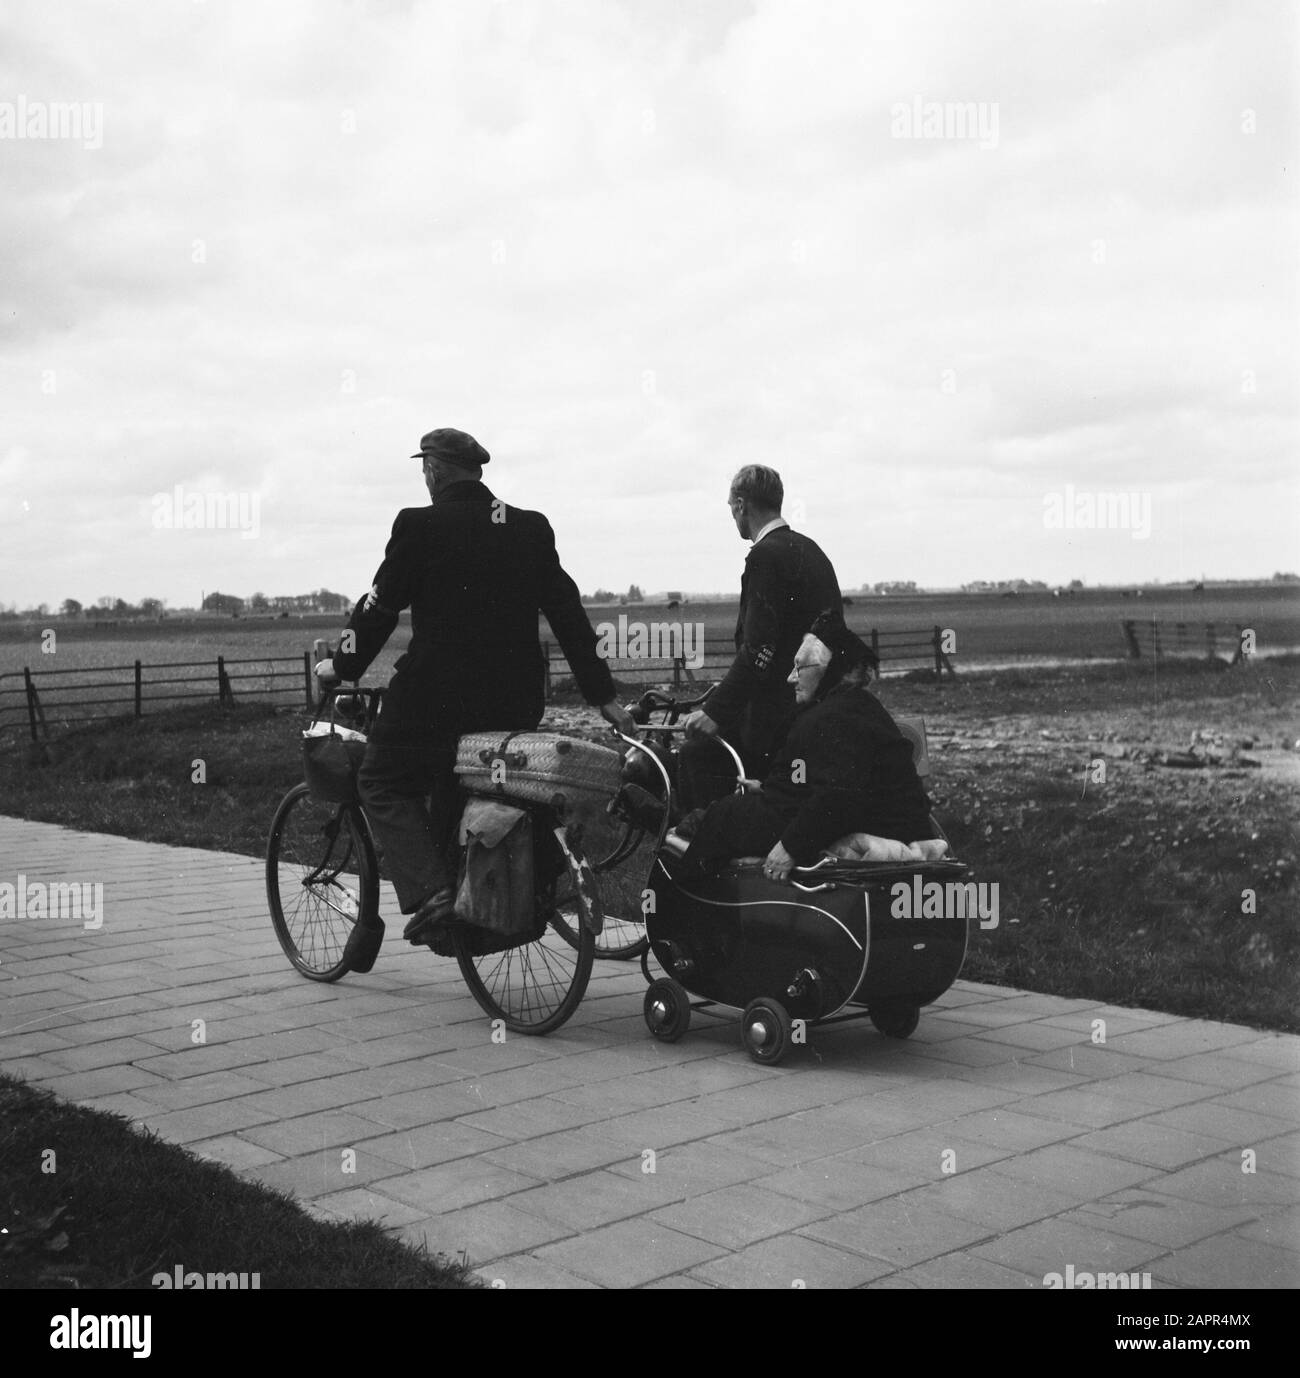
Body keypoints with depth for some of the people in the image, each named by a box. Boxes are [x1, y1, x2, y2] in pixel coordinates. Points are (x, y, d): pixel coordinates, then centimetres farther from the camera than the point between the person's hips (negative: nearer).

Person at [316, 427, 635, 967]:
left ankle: (428, 890, -7)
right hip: (517, 700, 6)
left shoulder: (419, 525, -7)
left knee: (383, 782, 11)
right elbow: (567, 611, 8)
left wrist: (343, 665, 13)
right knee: (454, 791, 21)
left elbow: (381, 604, -3)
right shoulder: (531, 528, 7)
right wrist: (603, 695, 11)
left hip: (436, 693, -5)